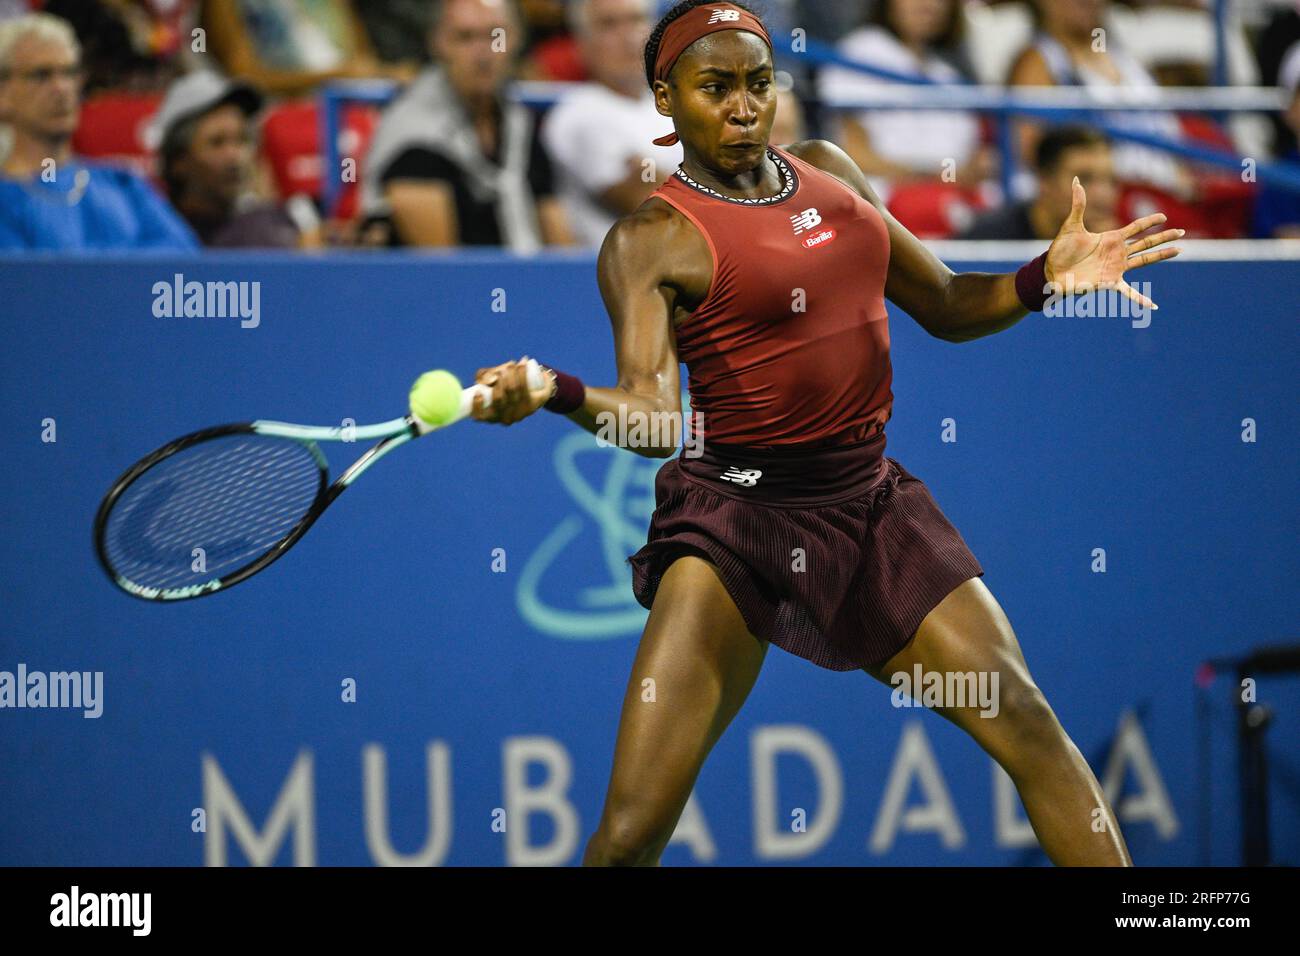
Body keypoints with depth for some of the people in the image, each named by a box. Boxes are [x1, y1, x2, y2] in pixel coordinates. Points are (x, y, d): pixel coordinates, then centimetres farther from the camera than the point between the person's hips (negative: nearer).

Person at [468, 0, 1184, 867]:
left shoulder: (830, 171, 11)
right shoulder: (651, 240, -8)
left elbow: (946, 306, 20)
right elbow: (655, 416, -21)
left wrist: (1043, 278, 1)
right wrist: (552, 392, -41)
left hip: (871, 503, 6)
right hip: (736, 515, -6)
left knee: (1030, 726, 0)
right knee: (632, 828, -16)